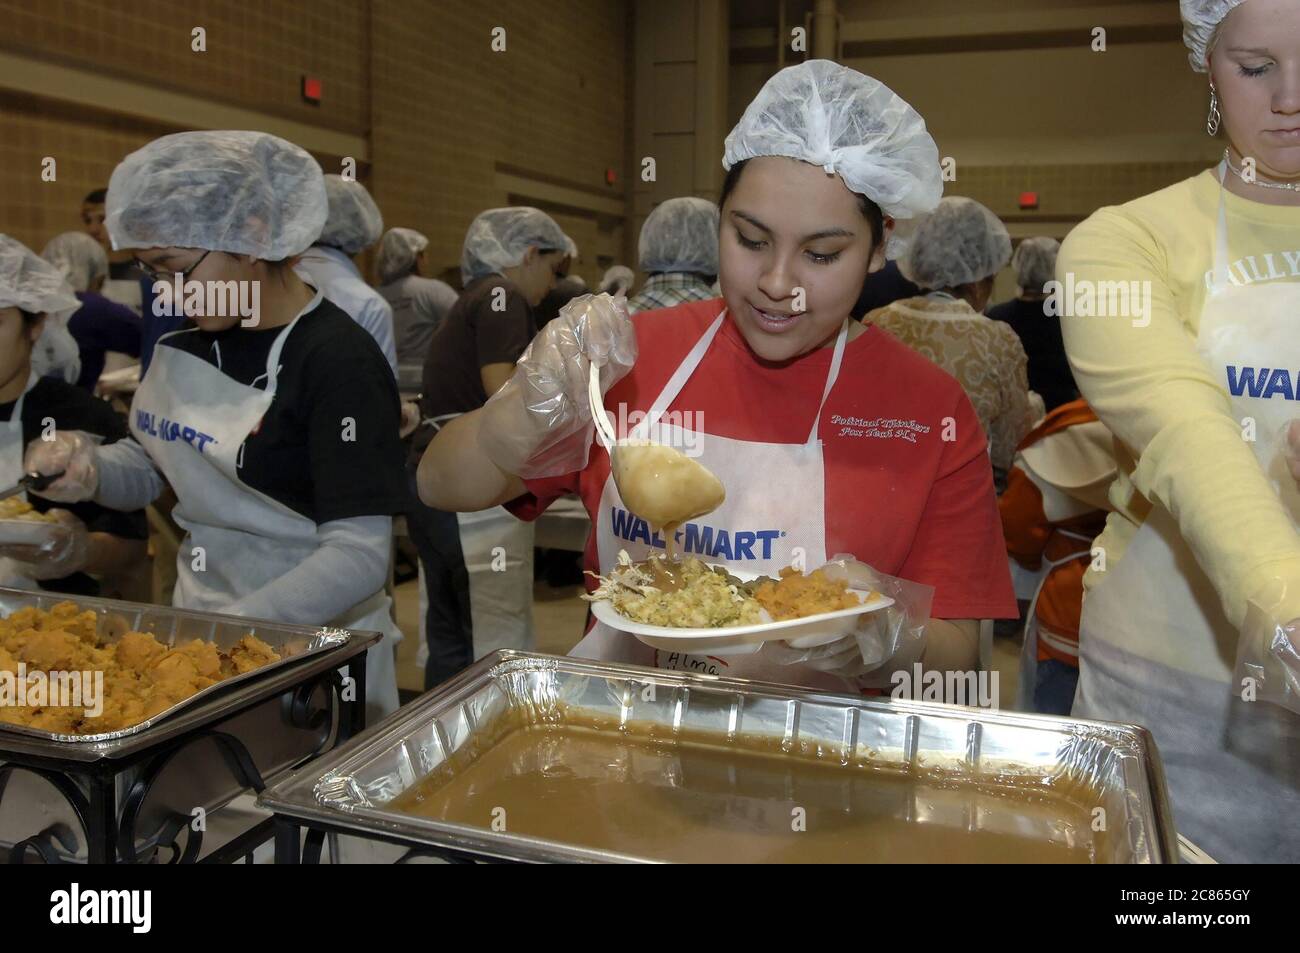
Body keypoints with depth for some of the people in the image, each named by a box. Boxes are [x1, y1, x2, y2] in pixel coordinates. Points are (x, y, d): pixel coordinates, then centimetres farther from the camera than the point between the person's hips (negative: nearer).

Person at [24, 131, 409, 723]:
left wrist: (220, 632, -32)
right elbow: (151, 463, 14)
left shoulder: (340, 363, -22)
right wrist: (90, 472, -7)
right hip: (197, 618, 7)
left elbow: (359, 556, -26)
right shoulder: (187, 338, 0)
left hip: (312, 643, -6)